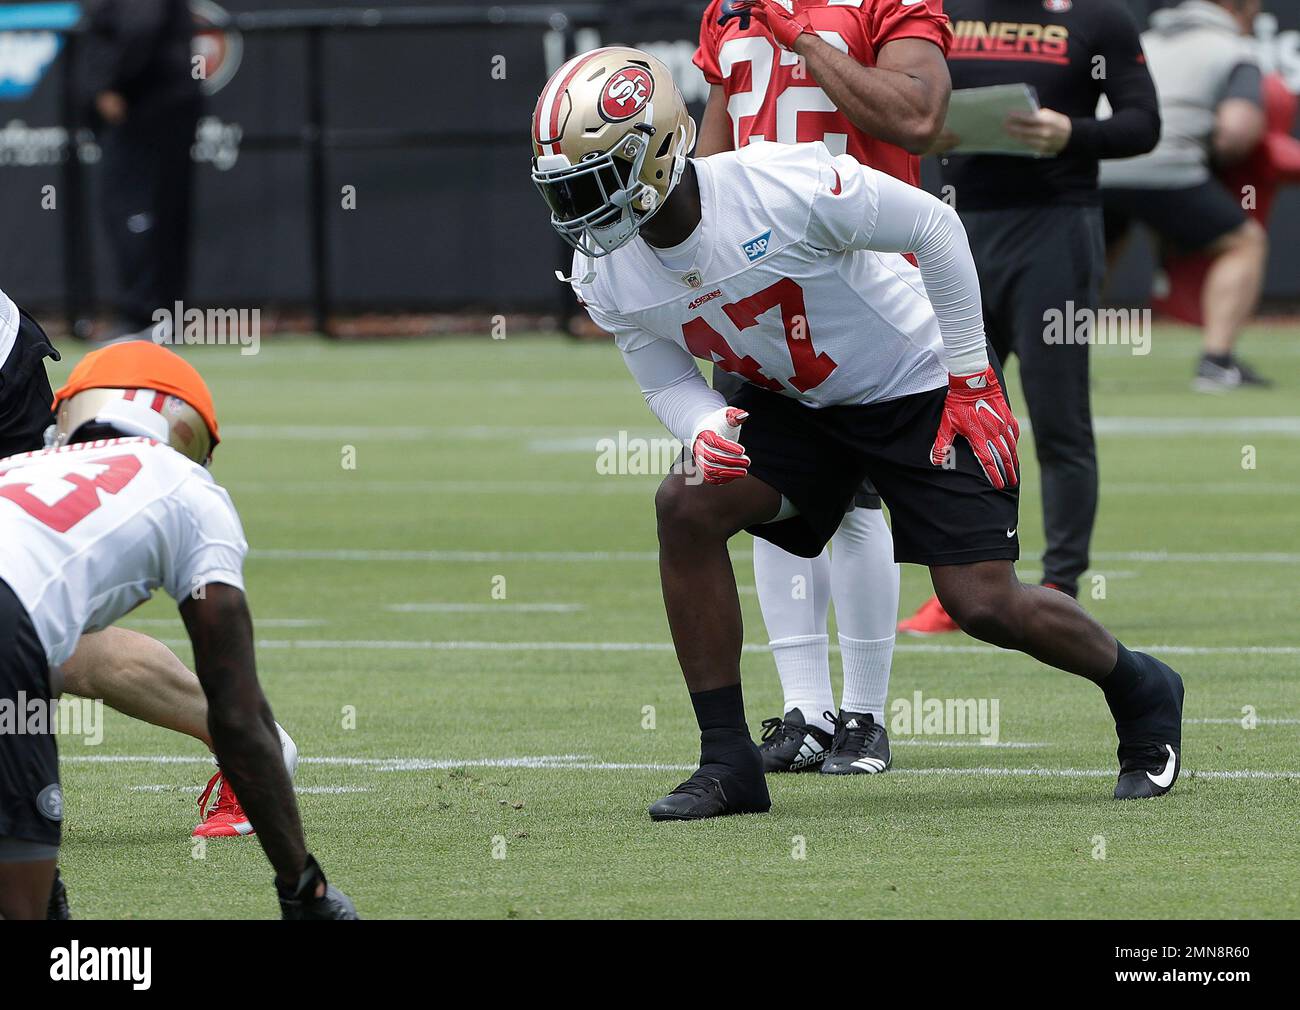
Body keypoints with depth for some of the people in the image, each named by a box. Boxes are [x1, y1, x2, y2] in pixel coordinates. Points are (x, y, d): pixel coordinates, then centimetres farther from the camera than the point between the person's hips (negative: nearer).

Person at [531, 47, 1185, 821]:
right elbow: (668, 382, 3)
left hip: (918, 387, -6)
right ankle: (728, 763, -9)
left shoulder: (783, 189, -32)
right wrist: (704, 429, -23)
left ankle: (1141, 693, 20)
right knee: (688, 508, -18)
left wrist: (971, 377, -14)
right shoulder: (608, 278, -12)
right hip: (799, 405, 6)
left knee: (984, 604, -11)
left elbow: (933, 227, -19)